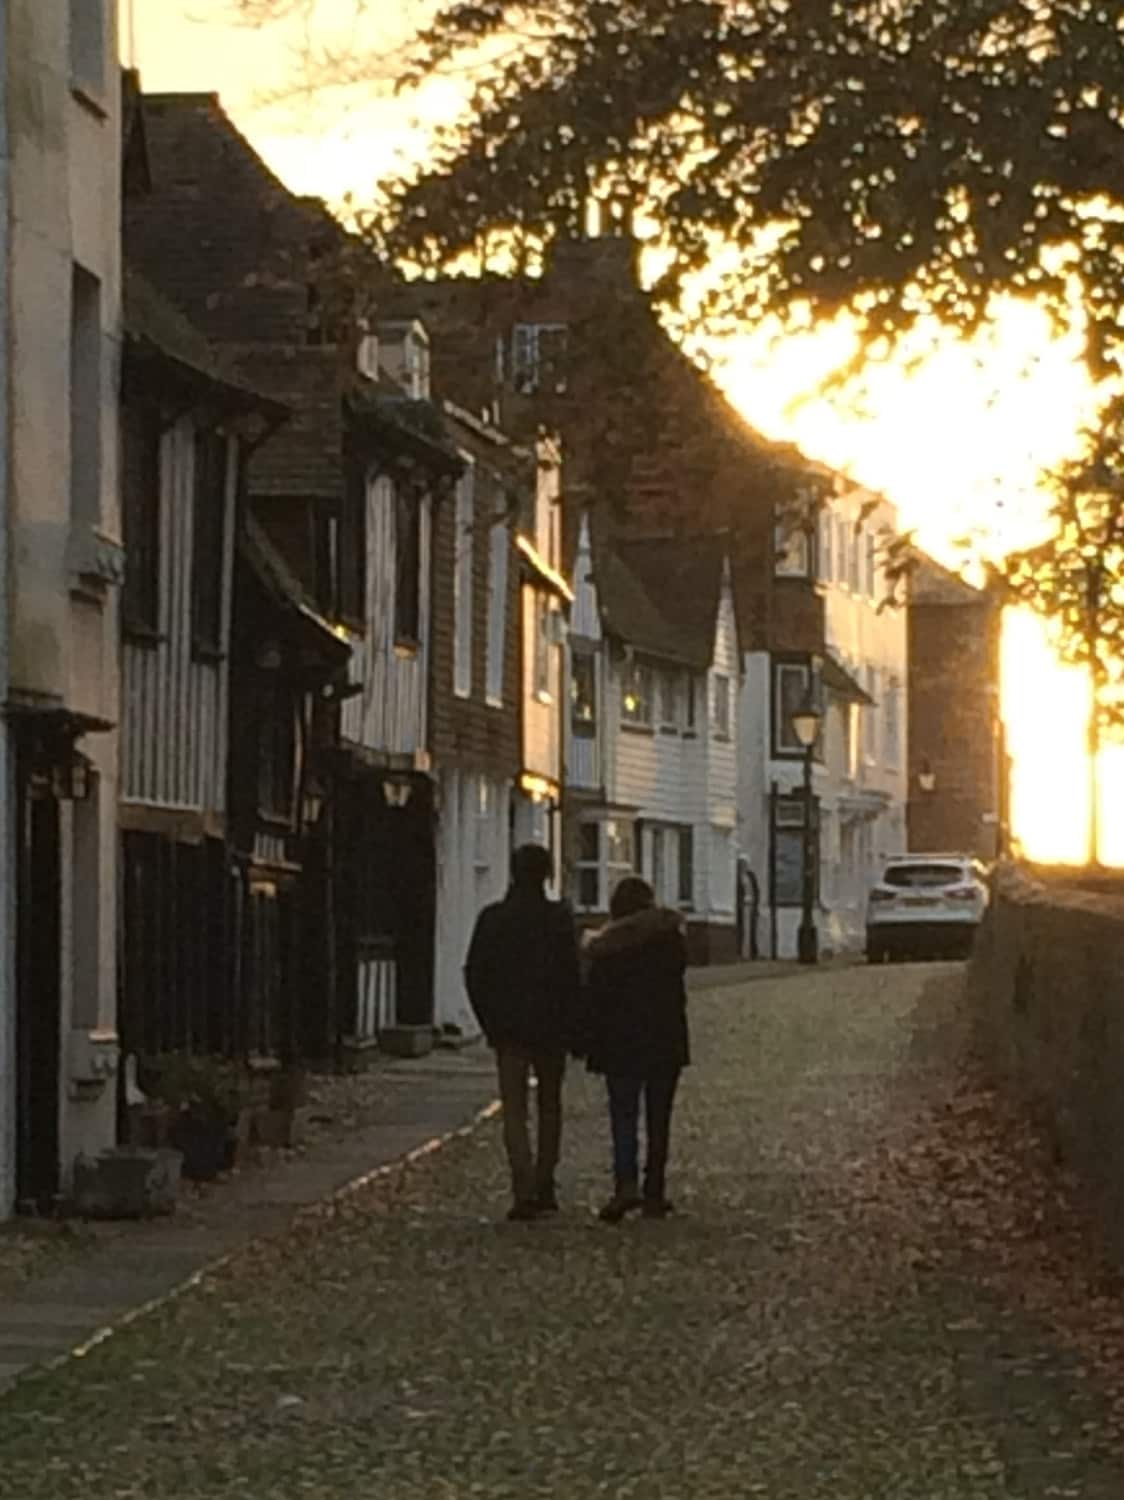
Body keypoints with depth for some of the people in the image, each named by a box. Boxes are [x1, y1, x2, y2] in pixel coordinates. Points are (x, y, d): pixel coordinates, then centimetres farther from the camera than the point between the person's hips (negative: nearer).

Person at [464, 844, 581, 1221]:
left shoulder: (492, 918, -2)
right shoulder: (557, 917, -8)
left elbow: (474, 974, 1)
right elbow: (570, 975, -10)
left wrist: (490, 1023, 11)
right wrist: (574, 1026, -2)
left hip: (508, 1028, 1)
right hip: (550, 1024, -1)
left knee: (514, 1109, 1)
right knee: (550, 1106, 16)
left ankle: (524, 1191, -15)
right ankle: (544, 1187, 19)